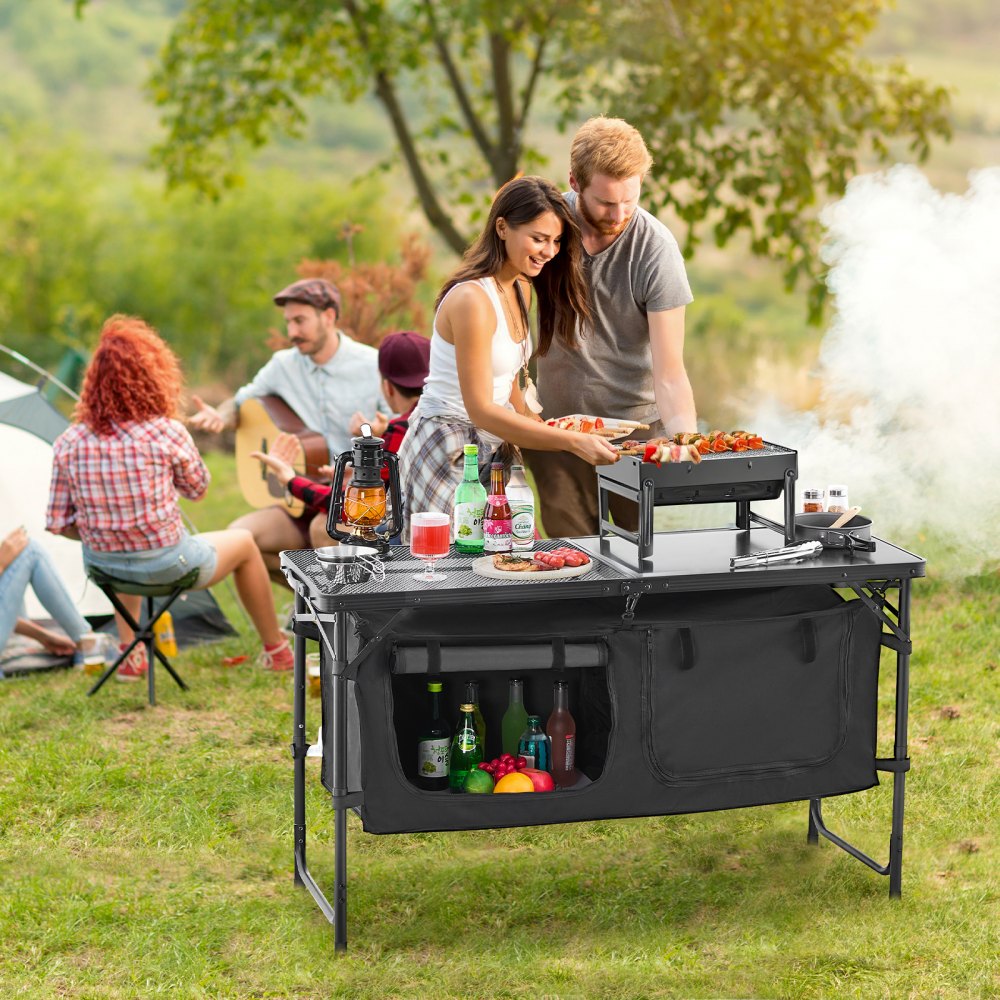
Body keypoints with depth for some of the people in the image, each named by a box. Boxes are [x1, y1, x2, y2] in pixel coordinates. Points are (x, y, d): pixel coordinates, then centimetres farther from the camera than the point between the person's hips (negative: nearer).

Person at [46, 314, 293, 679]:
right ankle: (277, 651, 39)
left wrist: (100, 535, 11)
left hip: (102, 566, 4)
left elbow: (58, 522, -4)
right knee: (243, 543, 26)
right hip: (165, 567, -4)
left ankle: (129, 653, 37)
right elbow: (198, 488, 1)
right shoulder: (167, 433, -18)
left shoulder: (69, 443, -9)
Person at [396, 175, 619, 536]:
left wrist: (533, 424, 1)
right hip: (447, 450, -9)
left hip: (491, 446, 9)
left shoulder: (520, 288, 8)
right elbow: (481, 410, -25)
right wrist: (572, 442, -29)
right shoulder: (472, 299, -21)